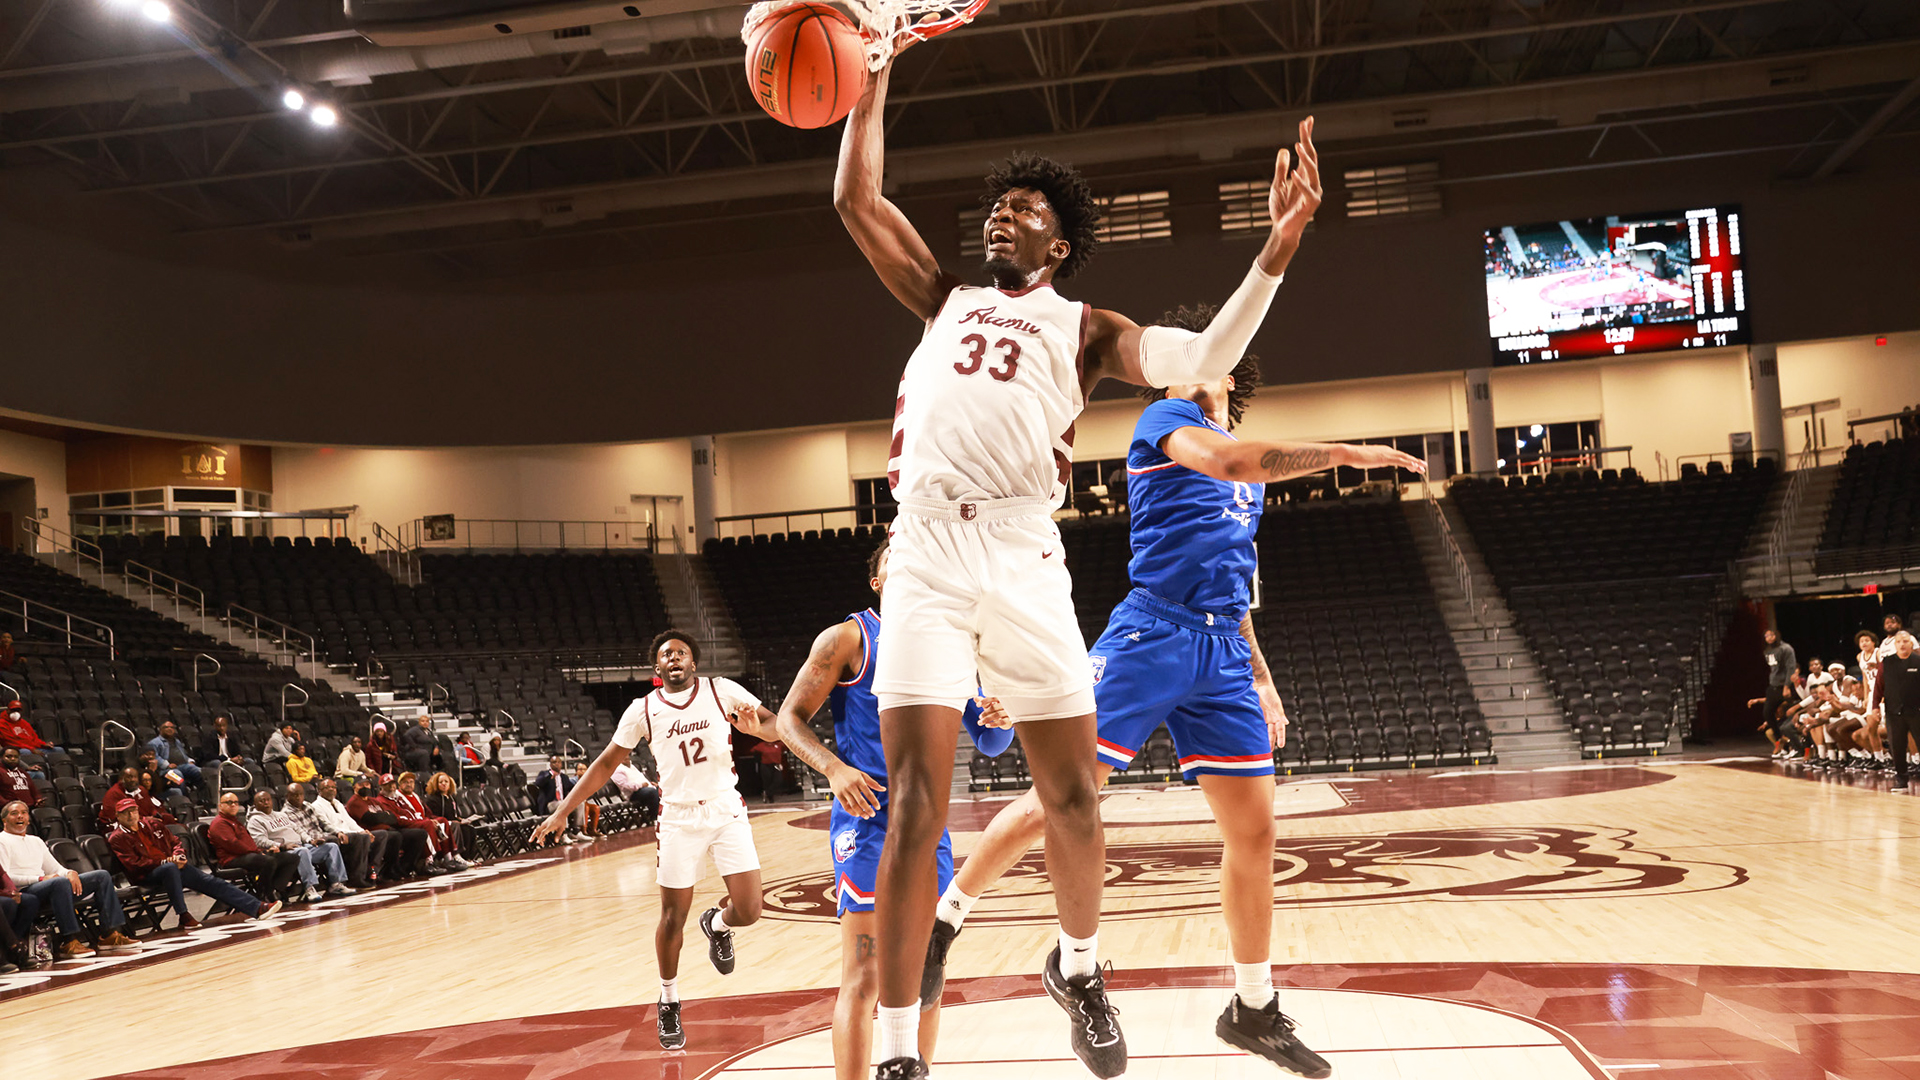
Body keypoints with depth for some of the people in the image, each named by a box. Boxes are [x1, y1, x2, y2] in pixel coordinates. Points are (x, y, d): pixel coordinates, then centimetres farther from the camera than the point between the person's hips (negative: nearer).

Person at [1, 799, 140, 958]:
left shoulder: (36, 841, 28)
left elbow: (56, 869, 24)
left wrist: (71, 873, -1)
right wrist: (41, 879, -18)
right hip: (24, 892, -8)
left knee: (102, 876, -2)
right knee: (60, 882, -40)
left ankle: (109, 935, -11)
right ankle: (69, 942, -41)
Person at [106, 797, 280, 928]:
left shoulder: (152, 824, 16)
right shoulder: (117, 838, -1)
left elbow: (174, 841, 21)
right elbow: (134, 865, -11)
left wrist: (178, 855, -3)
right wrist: (165, 862, -17)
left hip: (173, 866, 6)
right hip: (146, 877, -6)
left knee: (210, 882, -6)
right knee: (170, 869, -40)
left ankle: (257, 908, -10)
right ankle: (184, 917, -35)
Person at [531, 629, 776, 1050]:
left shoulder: (722, 691, -4)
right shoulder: (644, 710, -2)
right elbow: (607, 763, 5)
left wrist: (752, 721, -24)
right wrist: (563, 811, 1)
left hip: (726, 810, 0)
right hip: (679, 817, 0)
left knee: (748, 911, -10)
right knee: (672, 918, 1)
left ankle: (716, 924, 28)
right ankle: (668, 1004, 24)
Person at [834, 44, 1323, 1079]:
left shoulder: (1084, 327, 16)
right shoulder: (945, 297, 23)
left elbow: (1205, 358, -1)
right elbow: (856, 199, 19)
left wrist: (1276, 250, -13)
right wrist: (873, 85, 20)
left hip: (1023, 558, 0)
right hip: (925, 556, 0)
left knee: (1071, 791, 4)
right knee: (915, 804, -8)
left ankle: (1078, 968, 32)